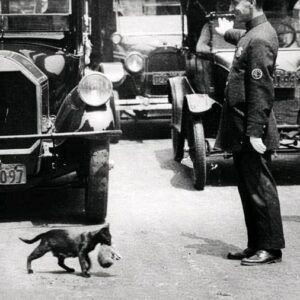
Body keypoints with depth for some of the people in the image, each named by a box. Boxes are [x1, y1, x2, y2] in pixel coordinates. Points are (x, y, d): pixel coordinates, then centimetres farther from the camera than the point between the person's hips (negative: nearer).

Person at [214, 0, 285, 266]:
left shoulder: (260, 40, -18)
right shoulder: (251, 34, 12)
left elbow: (261, 90, -23)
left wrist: (255, 131, -25)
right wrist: (228, 32, 56)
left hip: (251, 133, -10)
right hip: (241, 133, 10)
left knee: (260, 189, -4)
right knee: (248, 189, 14)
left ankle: (271, 249, 2)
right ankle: (256, 245, 21)